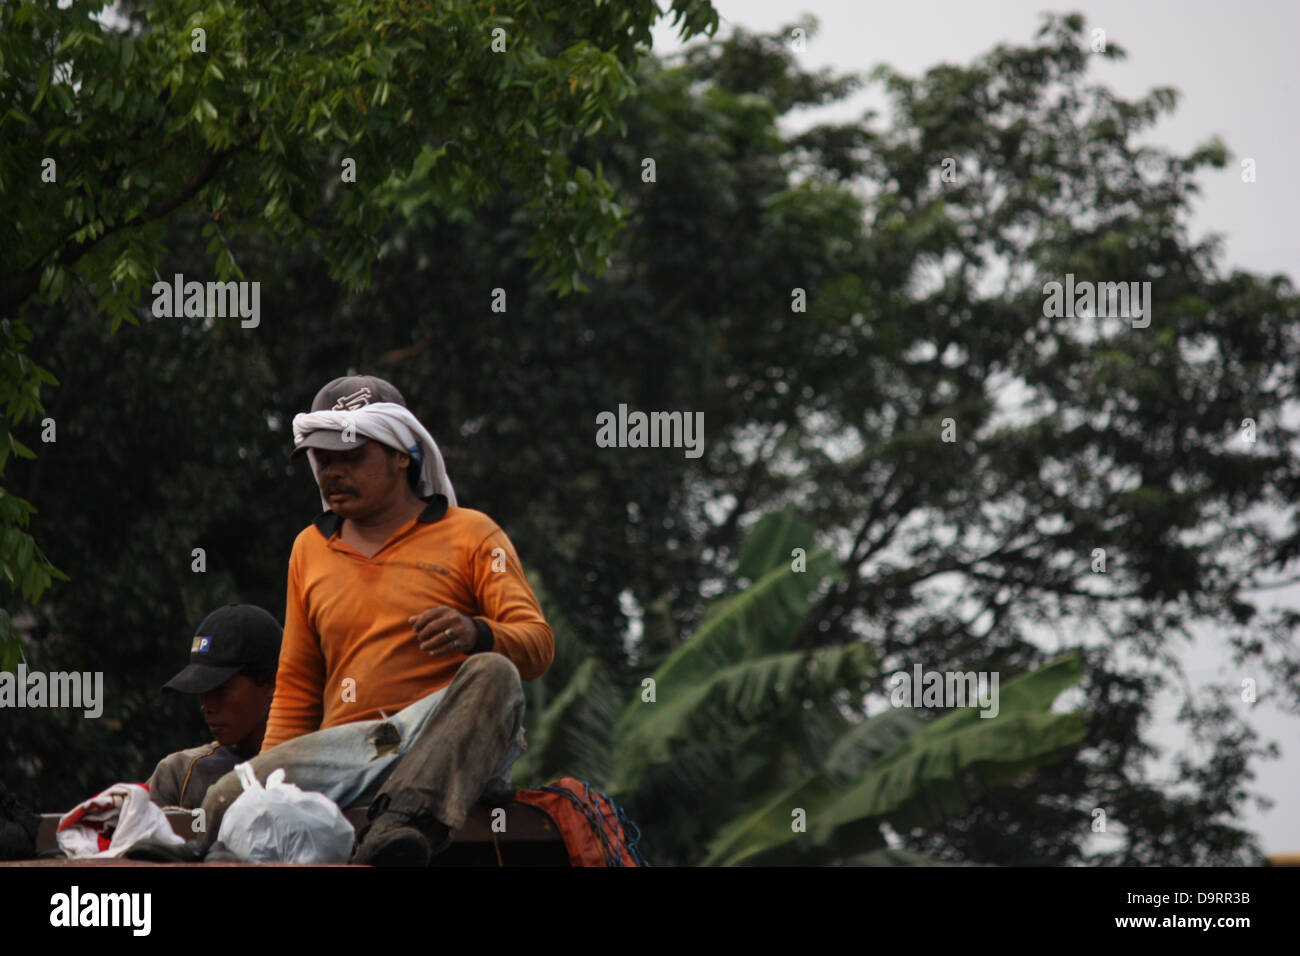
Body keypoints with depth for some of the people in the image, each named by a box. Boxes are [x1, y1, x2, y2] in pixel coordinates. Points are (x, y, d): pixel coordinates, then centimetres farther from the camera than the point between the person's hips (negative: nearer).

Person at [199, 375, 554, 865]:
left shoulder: (470, 534, 11)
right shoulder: (310, 550, 25)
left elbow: (538, 645, 1)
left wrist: (477, 635, -22)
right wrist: (270, 777, 13)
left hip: (451, 747, -3)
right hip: (350, 744, 3)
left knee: (492, 674, -38)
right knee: (226, 802, -24)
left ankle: (406, 820, -57)